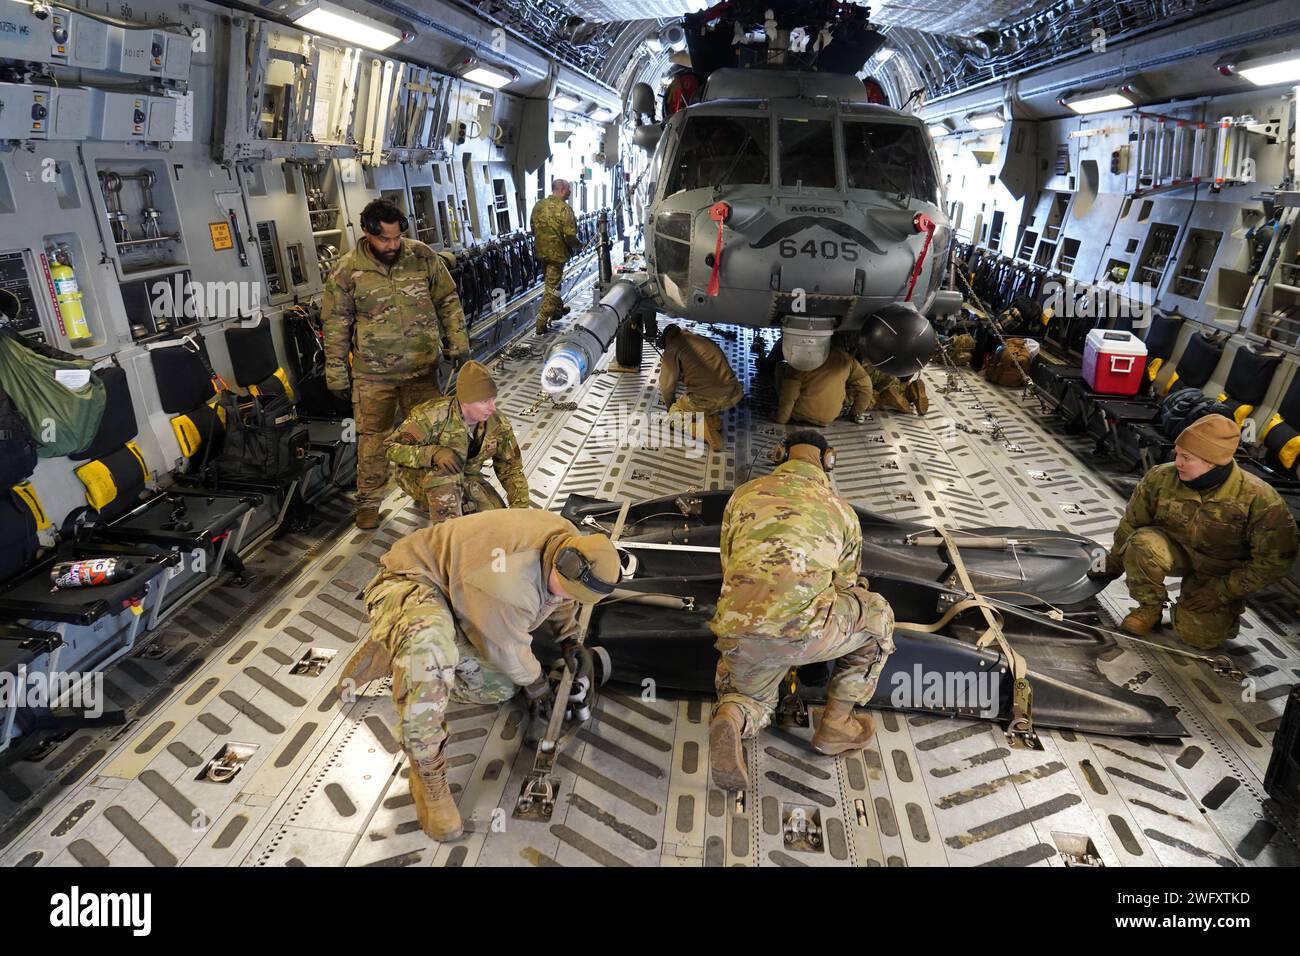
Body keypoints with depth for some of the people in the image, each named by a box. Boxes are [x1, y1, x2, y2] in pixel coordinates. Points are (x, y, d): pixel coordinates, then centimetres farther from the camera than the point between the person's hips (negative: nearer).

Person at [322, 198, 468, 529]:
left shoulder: (422, 256, -3)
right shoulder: (347, 272, -6)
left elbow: (447, 301, 7)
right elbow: (335, 325, 0)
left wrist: (458, 342, 2)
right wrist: (337, 374, -1)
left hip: (422, 368, 2)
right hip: (372, 374, -1)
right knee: (372, 438, 4)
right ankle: (369, 501, 21)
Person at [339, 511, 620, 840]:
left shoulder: (570, 541, -11)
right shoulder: (511, 584, -38)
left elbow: (561, 600, 14)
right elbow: (509, 652, -18)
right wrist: (536, 683, -1)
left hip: (455, 606, 9)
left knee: (499, 688, 3)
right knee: (430, 647, -43)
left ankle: (395, 656, 16)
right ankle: (428, 771, -24)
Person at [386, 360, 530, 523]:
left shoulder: (499, 425, -16)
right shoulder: (433, 415, -29)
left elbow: (511, 468, -5)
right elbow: (391, 448, -26)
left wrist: (521, 509, -19)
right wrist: (434, 453, -44)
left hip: (464, 479, 4)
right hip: (420, 475, -4)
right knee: (446, 472, -38)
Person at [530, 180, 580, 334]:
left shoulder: (538, 206, 4)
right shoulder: (563, 208, -17)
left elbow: (533, 228, 12)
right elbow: (570, 235, -20)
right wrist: (575, 246, -1)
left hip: (541, 251, 7)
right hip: (557, 252, -7)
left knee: (551, 282, 24)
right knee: (552, 287, -1)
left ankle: (557, 309, 43)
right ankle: (542, 322, -2)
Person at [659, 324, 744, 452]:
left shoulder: (673, 347, 6)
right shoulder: (704, 340, 24)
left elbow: (667, 385, 9)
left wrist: (670, 405, 28)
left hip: (707, 399, -6)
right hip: (733, 395, 6)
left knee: (675, 415, 20)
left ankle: (708, 431, 0)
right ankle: (715, 421, 15)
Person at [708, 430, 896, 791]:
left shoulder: (745, 494, 22)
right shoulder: (842, 510, 20)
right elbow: (845, 585, 33)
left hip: (738, 634, 3)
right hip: (802, 628, -2)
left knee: (752, 698, 34)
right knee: (877, 617, 27)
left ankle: (731, 720, -4)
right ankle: (836, 724, 28)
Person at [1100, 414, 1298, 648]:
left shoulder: (1260, 499, -26)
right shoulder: (1160, 478, -19)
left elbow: (1274, 561, -18)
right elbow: (1132, 524, -4)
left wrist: (1221, 592, -18)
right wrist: (1113, 565, 7)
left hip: (1221, 573, -1)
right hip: (1176, 550, 2)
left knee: (1199, 635, -16)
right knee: (1143, 544, -33)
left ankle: (1226, 609, 20)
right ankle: (1150, 608, -7)